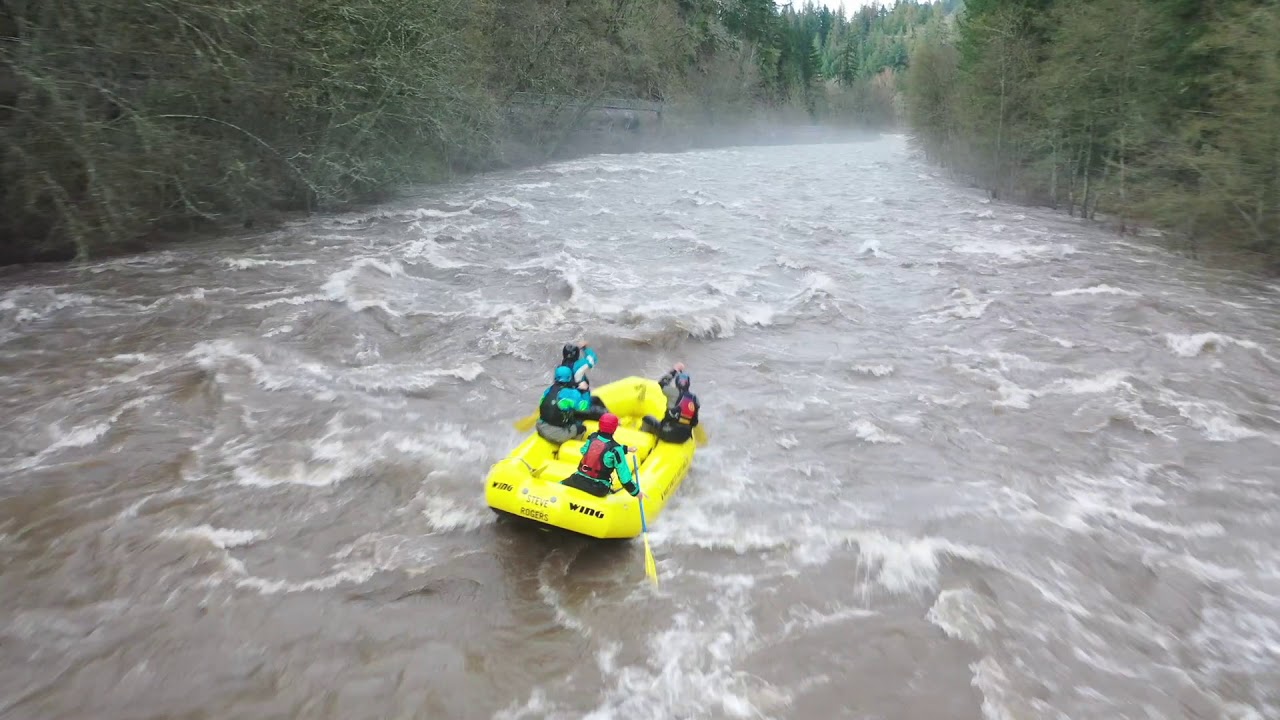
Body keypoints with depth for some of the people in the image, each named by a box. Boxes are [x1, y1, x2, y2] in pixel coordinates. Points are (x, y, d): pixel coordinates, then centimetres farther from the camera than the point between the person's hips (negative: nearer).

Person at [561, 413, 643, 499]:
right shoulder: (616, 449, -15)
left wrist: (625, 449, 22)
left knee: (560, 485, 27)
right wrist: (636, 492, -3)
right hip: (598, 489, -4)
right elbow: (624, 475, -14)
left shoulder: (592, 437, -2)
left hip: (578, 480, 4)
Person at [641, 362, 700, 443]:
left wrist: (674, 370, 12)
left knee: (647, 419, 14)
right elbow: (694, 423, 4)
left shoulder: (674, 393, -12)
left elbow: (661, 382, 5)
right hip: (684, 438, 5)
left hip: (668, 435, -5)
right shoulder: (694, 398, 0)